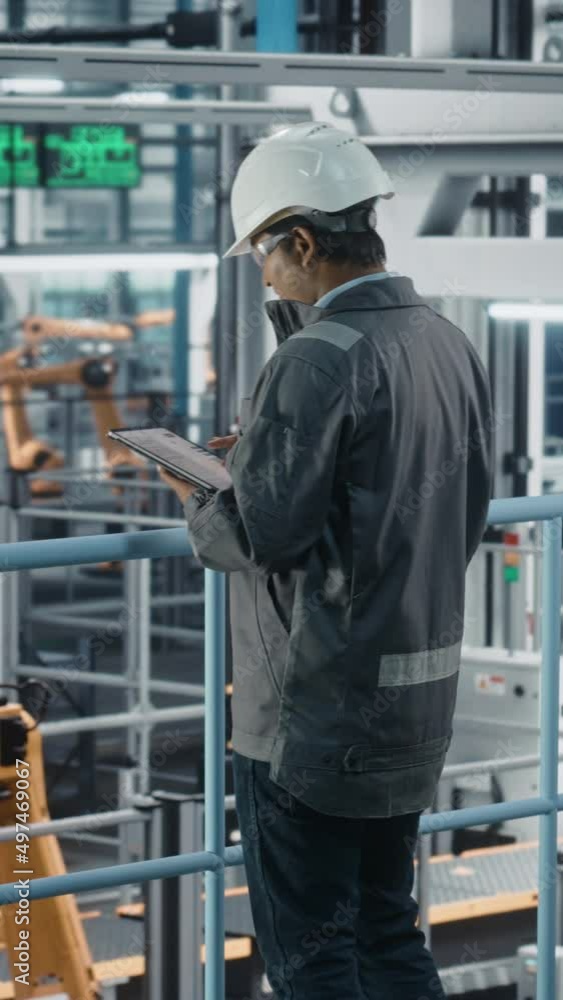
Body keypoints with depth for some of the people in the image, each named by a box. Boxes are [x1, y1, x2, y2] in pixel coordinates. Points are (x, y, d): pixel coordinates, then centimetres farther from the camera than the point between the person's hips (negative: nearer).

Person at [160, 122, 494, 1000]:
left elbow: (260, 532, -23)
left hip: (316, 712, -8)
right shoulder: (450, 346, 7)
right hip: (418, 696, 8)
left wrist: (196, 502, 0)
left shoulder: (319, 361, -19)